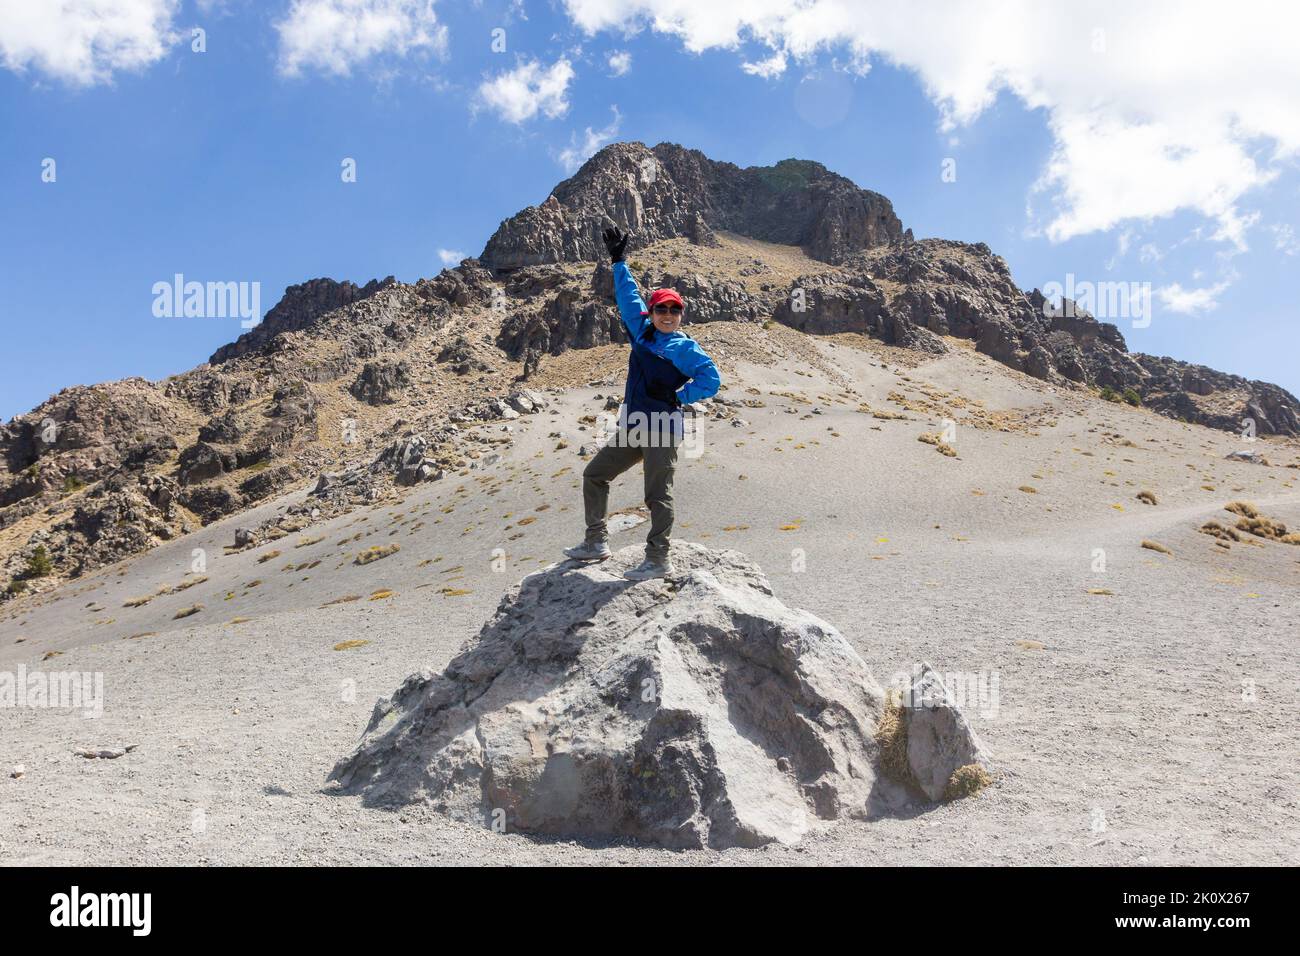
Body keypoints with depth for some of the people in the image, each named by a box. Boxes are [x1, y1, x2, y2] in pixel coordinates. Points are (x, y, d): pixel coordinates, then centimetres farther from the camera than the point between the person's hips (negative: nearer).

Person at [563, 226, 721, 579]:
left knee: (658, 494, -7)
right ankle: (597, 542, 21)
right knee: (594, 474, 13)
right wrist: (618, 261, 27)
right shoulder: (642, 334, 14)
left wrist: (677, 396, -11)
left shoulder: (686, 347, -2)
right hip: (631, 428, 8)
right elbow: (628, 297, 24)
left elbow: (711, 380, -8)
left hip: (661, 429, -8)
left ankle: (658, 560, 0)